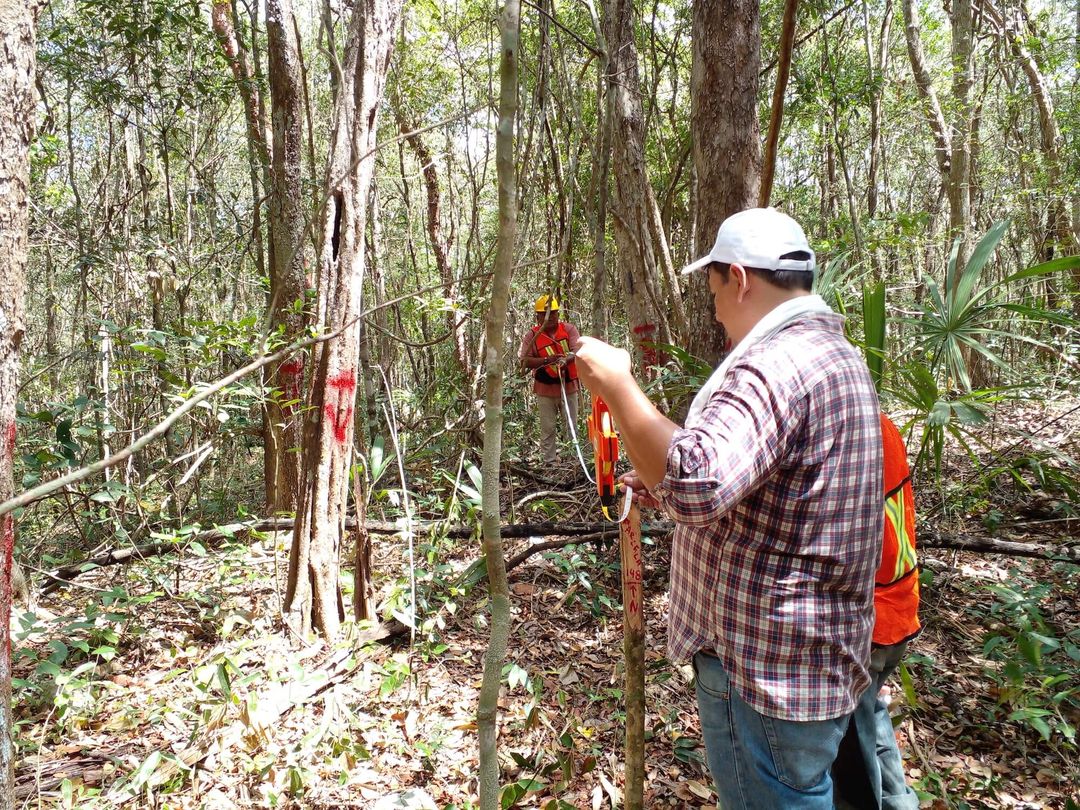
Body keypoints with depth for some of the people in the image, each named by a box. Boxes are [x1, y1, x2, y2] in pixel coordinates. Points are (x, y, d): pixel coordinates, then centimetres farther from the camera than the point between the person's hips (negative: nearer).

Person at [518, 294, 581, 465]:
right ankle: (550, 461, 15)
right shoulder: (532, 335, -4)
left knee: (572, 426, 10)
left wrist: (566, 359, -34)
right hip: (545, 389, -1)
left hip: (568, 387, 1)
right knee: (547, 429, 7)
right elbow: (524, 361, -10)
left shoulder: (569, 329, -1)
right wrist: (547, 360, -24)